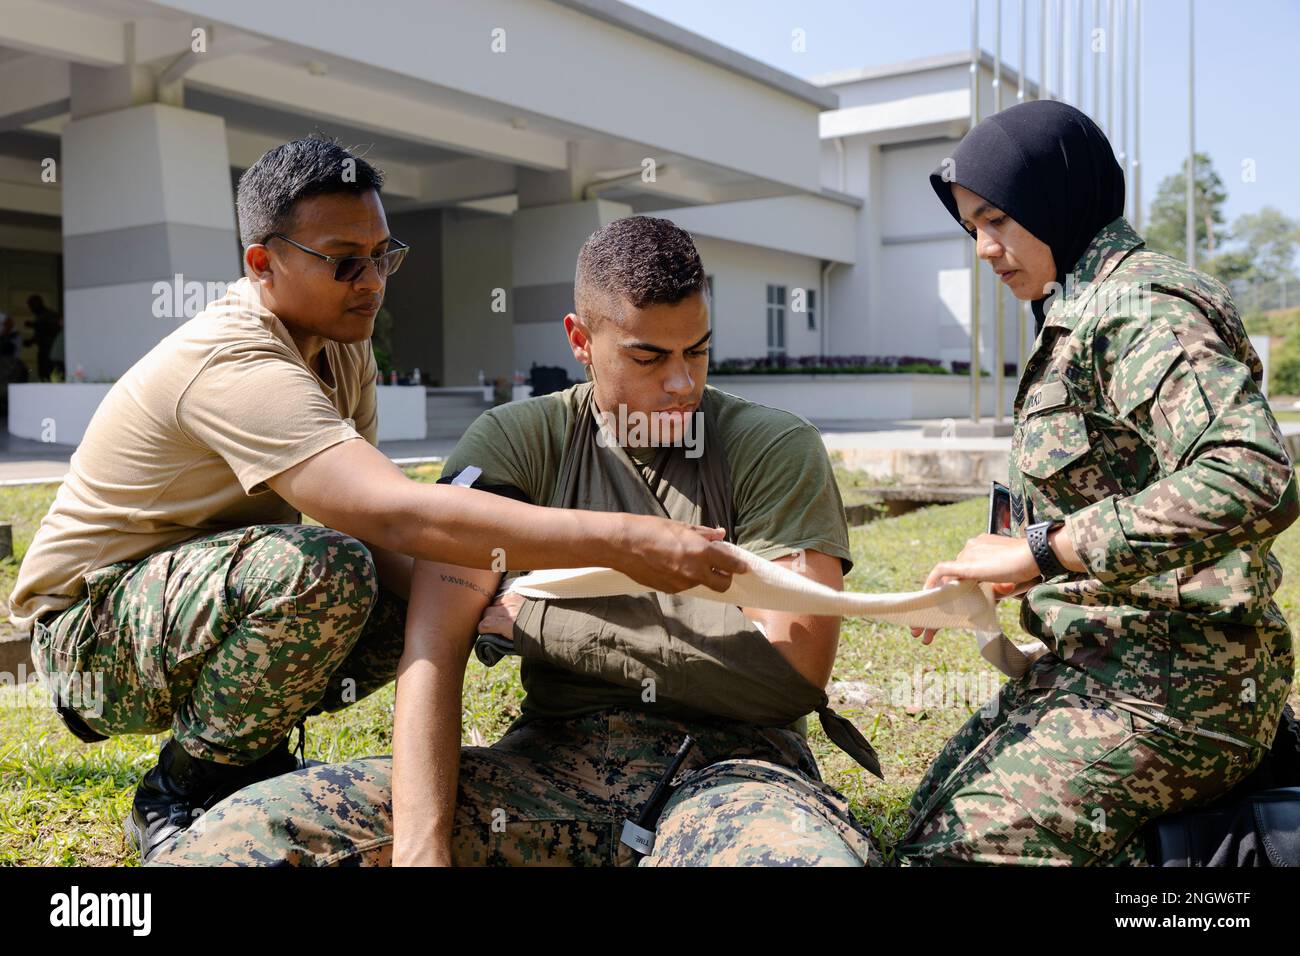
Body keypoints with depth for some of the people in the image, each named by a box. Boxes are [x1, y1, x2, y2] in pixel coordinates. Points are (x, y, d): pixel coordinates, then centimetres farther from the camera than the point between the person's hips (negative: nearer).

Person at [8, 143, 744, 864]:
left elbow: (371, 519, -5)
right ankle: (184, 798, -11)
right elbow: (398, 513, -44)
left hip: (208, 590, 8)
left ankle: (250, 755, 6)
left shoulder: (345, 347, -2)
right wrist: (620, 541, -48)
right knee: (323, 569, -35)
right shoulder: (235, 367, -31)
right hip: (90, 627, -8)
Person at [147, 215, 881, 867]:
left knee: (806, 848, -41)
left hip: (733, 764, -1)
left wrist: (544, 618, -7)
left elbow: (795, 663, -10)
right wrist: (422, 845, -23)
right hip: (559, 758, 2)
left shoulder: (774, 448, 1)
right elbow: (436, 640, -8)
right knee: (252, 836, -21)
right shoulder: (519, 441, 4)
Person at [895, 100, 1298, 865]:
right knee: (937, 809, 12)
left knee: (955, 845, -15)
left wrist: (1036, 550, -28)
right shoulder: (1081, 316, 15)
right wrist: (1001, 576, 3)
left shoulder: (1140, 308, -16)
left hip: (1165, 683, -10)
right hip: (1106, 661, 10)